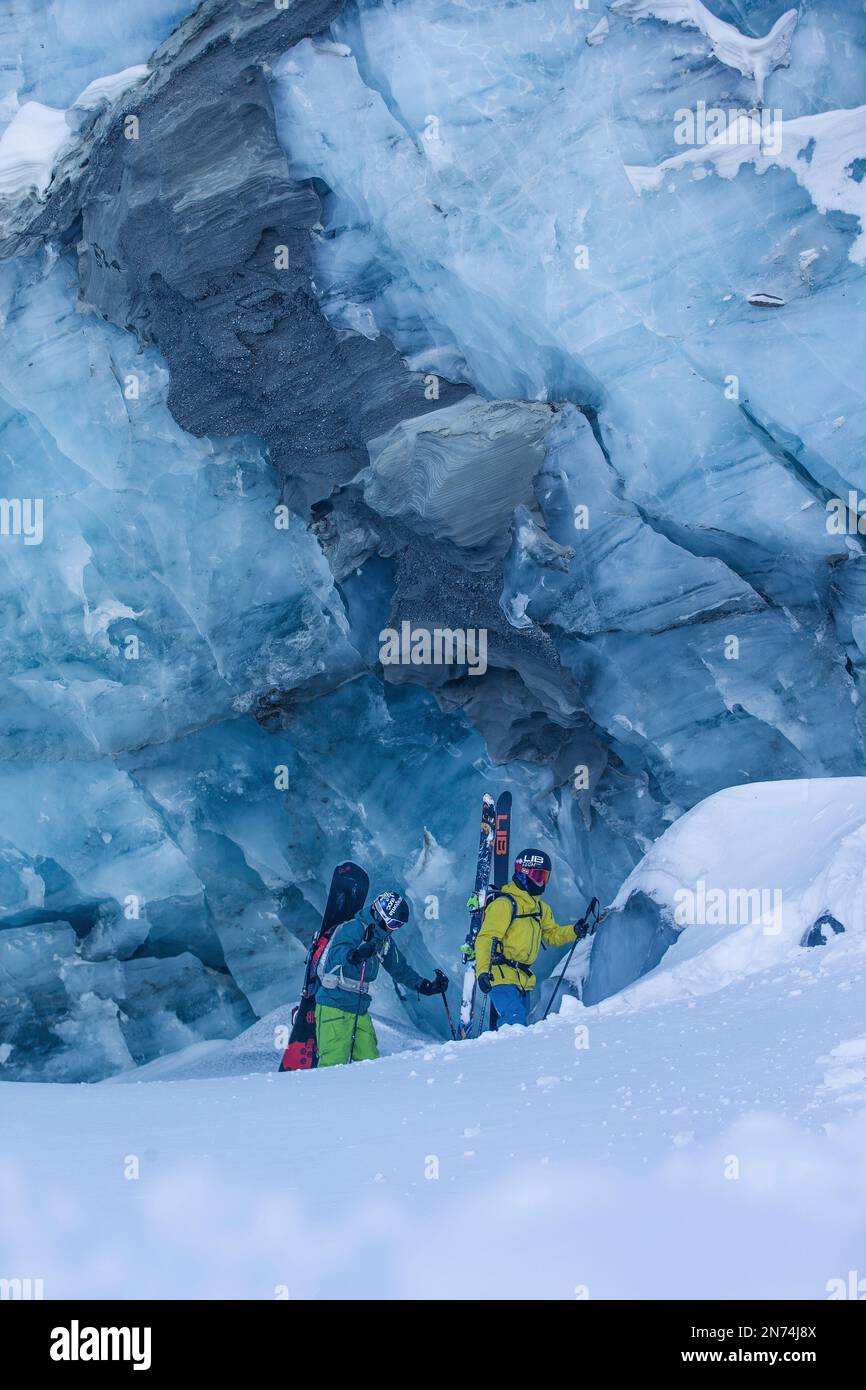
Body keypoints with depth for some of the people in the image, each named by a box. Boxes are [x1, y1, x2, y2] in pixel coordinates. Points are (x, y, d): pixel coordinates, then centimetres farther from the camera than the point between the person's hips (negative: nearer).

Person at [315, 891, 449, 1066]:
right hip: (334, 1006, -8)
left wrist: (428, 986, 21)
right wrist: (355, 955, -48)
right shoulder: (354, 928, -11)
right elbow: (336, 955, -28)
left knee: (370, 1061, 0)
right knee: (334, 1062, -15)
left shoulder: (385, 940, 15)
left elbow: (400, 969, 27)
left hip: (360, 1009, 8)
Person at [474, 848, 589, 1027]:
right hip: (502, 975, -9)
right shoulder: (504, 904, -12)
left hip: (523, 979, 9)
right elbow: (486, 939, -18)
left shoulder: (541, 908, 16)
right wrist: (482, 971, -29)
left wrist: (573, 931, 1)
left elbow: (551, 934, 21)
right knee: (515, 1019, -25)